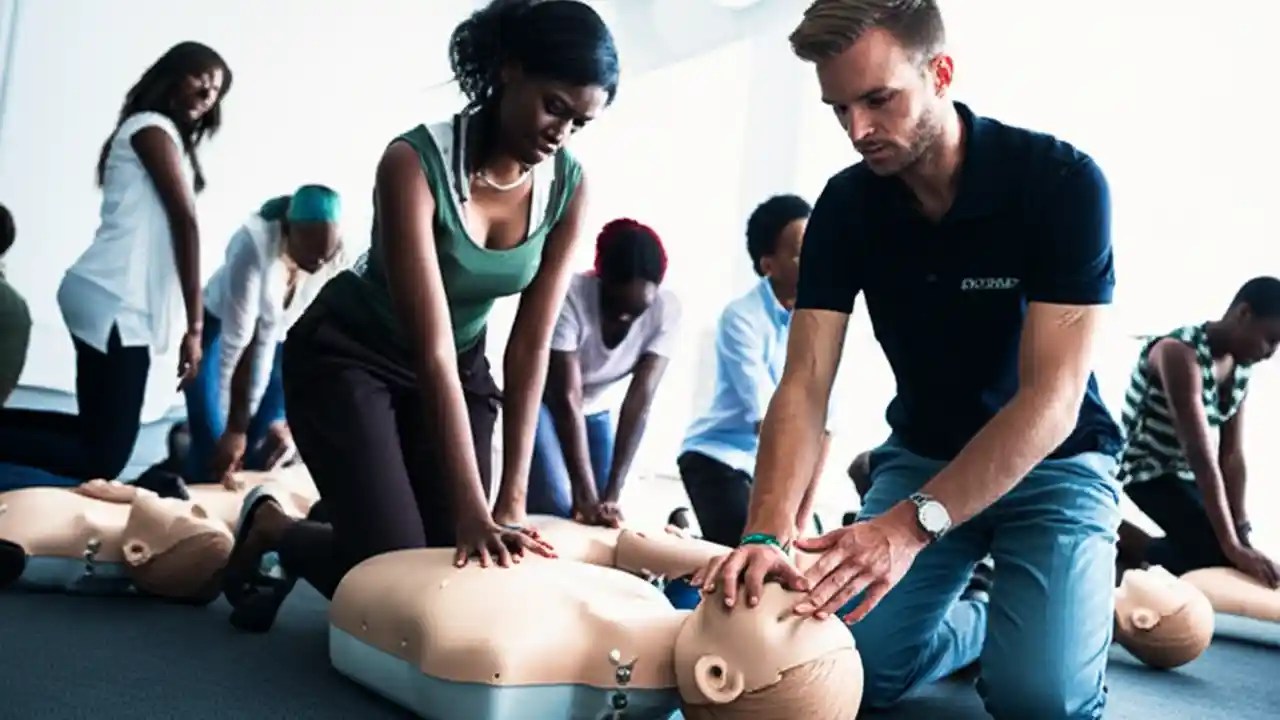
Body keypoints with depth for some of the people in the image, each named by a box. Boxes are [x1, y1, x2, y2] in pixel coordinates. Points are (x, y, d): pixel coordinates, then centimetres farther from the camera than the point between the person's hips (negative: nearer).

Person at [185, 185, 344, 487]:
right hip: (221, 328, -3)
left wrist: (289, 421, -25)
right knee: (213, 453, -11)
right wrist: (235, 428, -30)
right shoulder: (254, 243, -35)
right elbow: (239, 342, -32)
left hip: (284, 339, 3)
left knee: (262, 454, -4)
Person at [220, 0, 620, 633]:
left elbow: (530, 346, -14)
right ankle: (269, 532, 17)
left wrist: (512, 501, -18)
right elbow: (432, 350, -32)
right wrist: (472, 507, -35)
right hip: (348, 358, -5)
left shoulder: (568, 186, -14)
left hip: (463, 367, 5)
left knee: (458, 563, -3)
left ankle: (344, 524, 28)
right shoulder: (415, 162, -29)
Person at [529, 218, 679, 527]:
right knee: (555, 507, -20)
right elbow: (567, 399, -35)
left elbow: (640, 401, -28)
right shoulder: (570, 297, -37)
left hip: (596, 410, 4)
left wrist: (612, 494, -32)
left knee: (602, 519, -6)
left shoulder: (666, 309, -26)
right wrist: (586, 496, -39)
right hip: (544, 401, -4)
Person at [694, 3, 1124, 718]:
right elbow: (805, 385, -16)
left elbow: (1050, 399, -27)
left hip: (1054, 461, -3)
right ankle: (980, 621, 18)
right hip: (923, 456, 4)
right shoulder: (846, 205, -10)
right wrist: (767, 533, -33)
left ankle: (1021, 621, 13)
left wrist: (912, 523, -38)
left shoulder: (1063, 182, -22)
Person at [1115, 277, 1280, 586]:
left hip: (1185, 472, 9)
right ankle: (1114, 535, -4)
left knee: (1239, 557, 7)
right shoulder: (1181, 353, -26)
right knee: (1217, 555, -22)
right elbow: (1201, 454, -30)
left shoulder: (1242, 369, 0)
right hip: (1148, 469, -9)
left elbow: (1233, 455, -3)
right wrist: (1232, 545, -32)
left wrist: (1242, 534, -12)